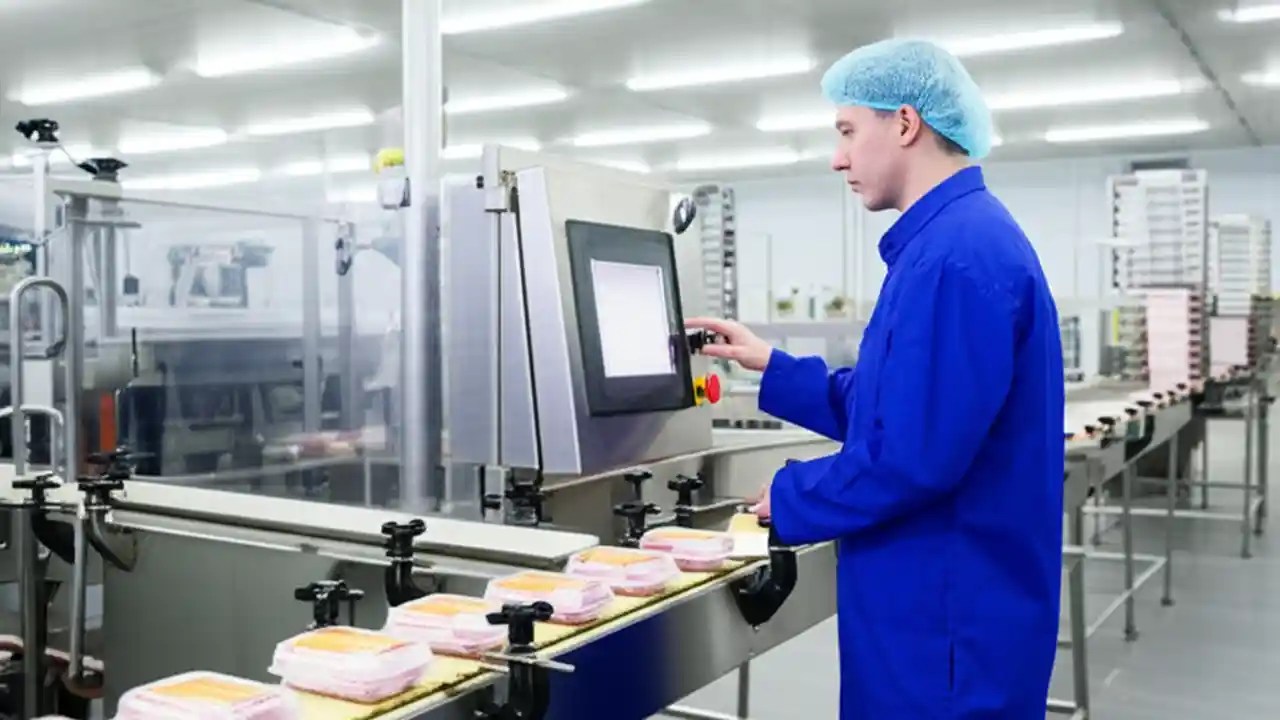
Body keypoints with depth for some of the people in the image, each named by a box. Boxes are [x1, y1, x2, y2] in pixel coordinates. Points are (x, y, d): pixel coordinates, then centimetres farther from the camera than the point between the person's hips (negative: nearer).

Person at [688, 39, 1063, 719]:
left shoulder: (954, 256, -23)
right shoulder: (962, 237, 11)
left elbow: (911, 455, -27)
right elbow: (894, 406, 17)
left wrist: (789, 498, -12)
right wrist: (771, 366, 17)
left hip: (946, 614, -10)